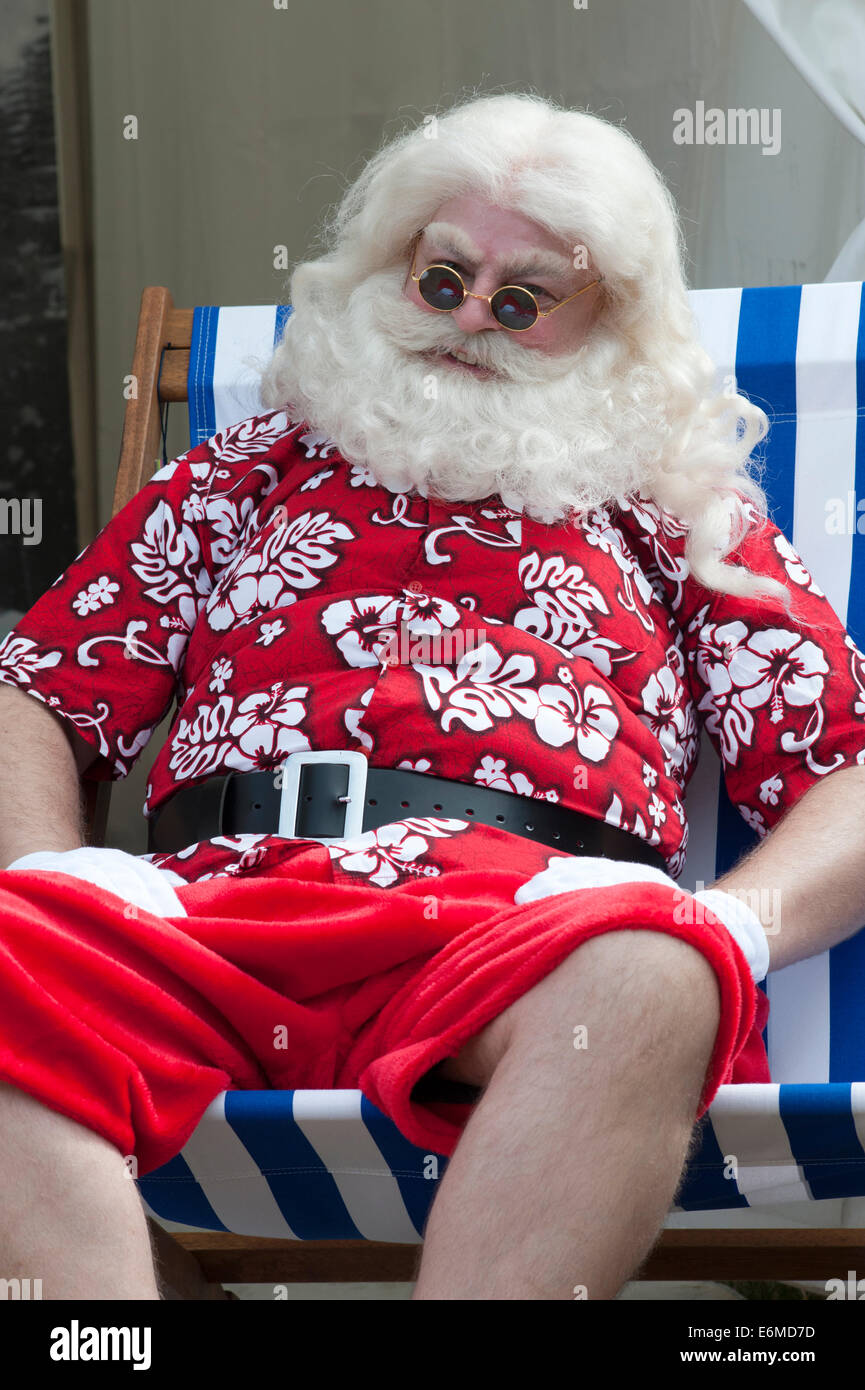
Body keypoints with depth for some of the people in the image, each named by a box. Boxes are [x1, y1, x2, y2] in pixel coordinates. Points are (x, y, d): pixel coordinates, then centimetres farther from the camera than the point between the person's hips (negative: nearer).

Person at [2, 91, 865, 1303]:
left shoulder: (677, 503, 27)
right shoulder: (254, 468, 31)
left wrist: (717, 934, -5)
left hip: (518, 921, -1)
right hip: (208, 900, 1)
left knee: (638, 977, -40)